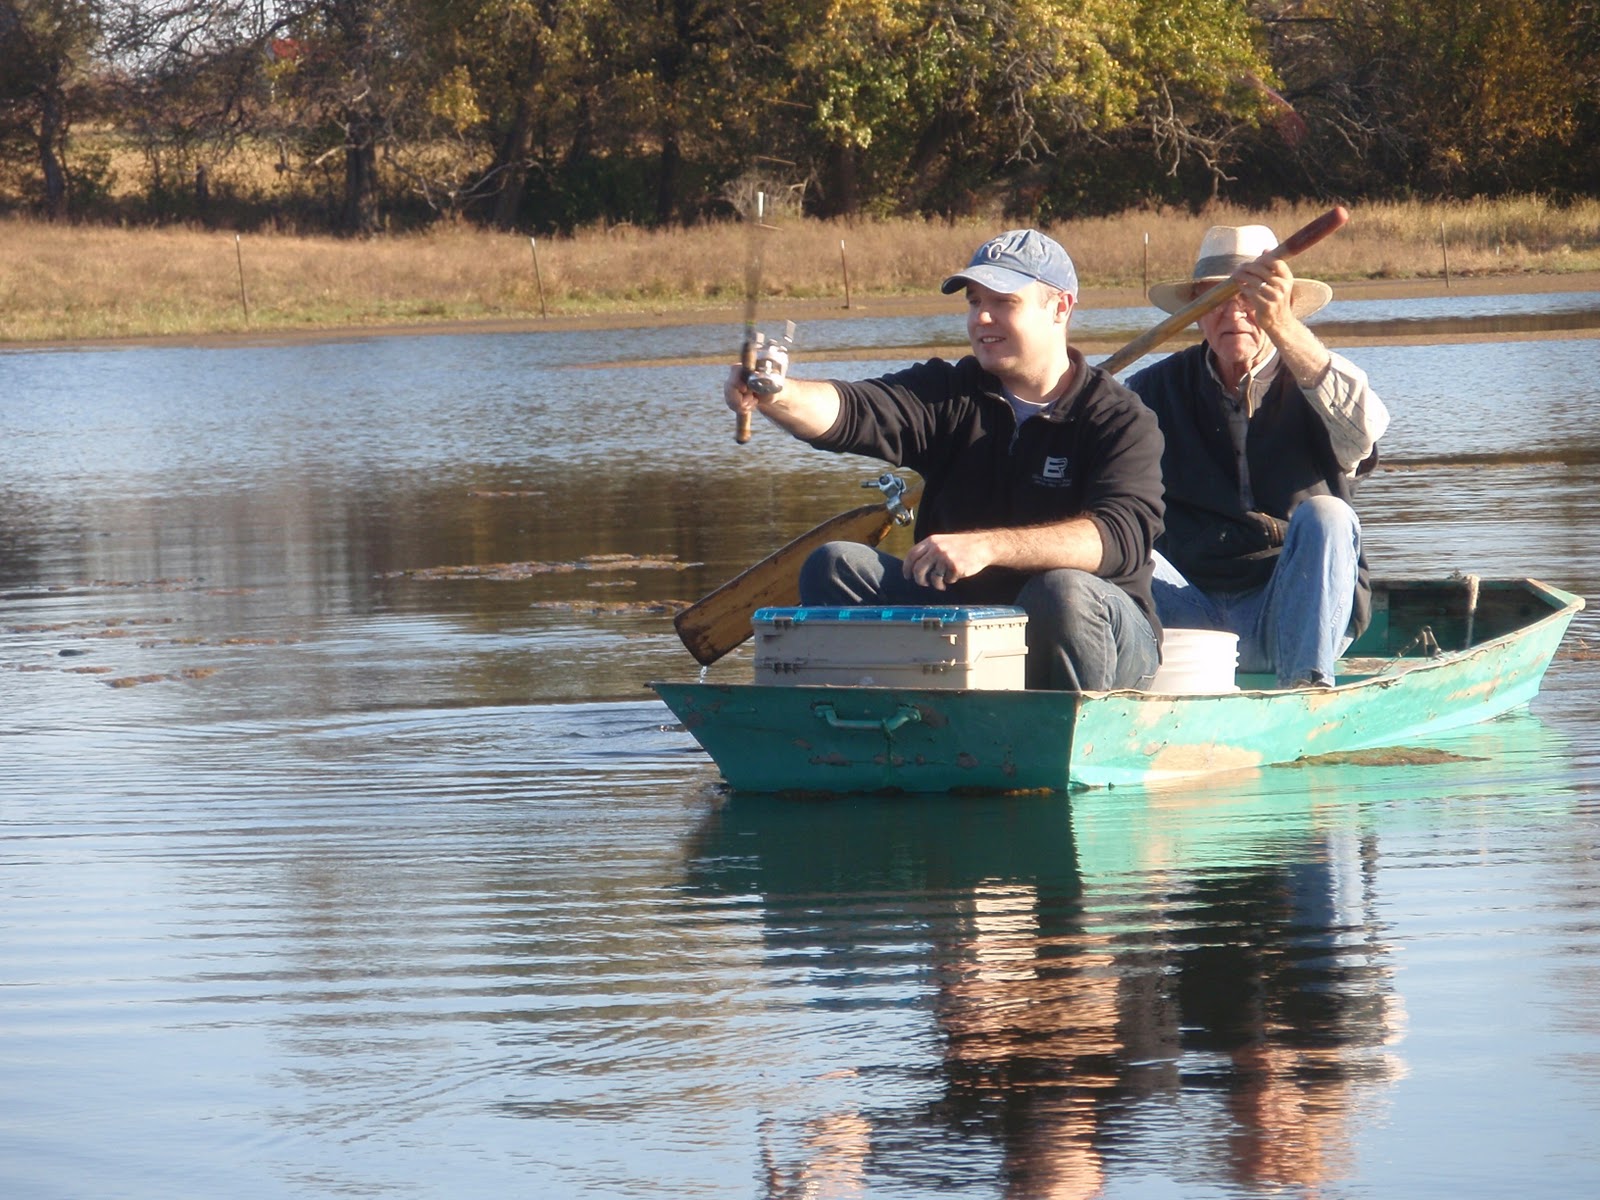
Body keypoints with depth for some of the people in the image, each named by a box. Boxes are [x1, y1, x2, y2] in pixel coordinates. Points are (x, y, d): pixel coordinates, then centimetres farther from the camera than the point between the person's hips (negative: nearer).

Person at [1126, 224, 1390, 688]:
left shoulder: (1309, 387, 3)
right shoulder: (1157, 389, 11)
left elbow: (1364, 429, -22)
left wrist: (1283, 328, -35)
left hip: (1291, 620, -1)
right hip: (1189, 612, 1)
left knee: (1324, 515, -28)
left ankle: (1308, 680, -35)